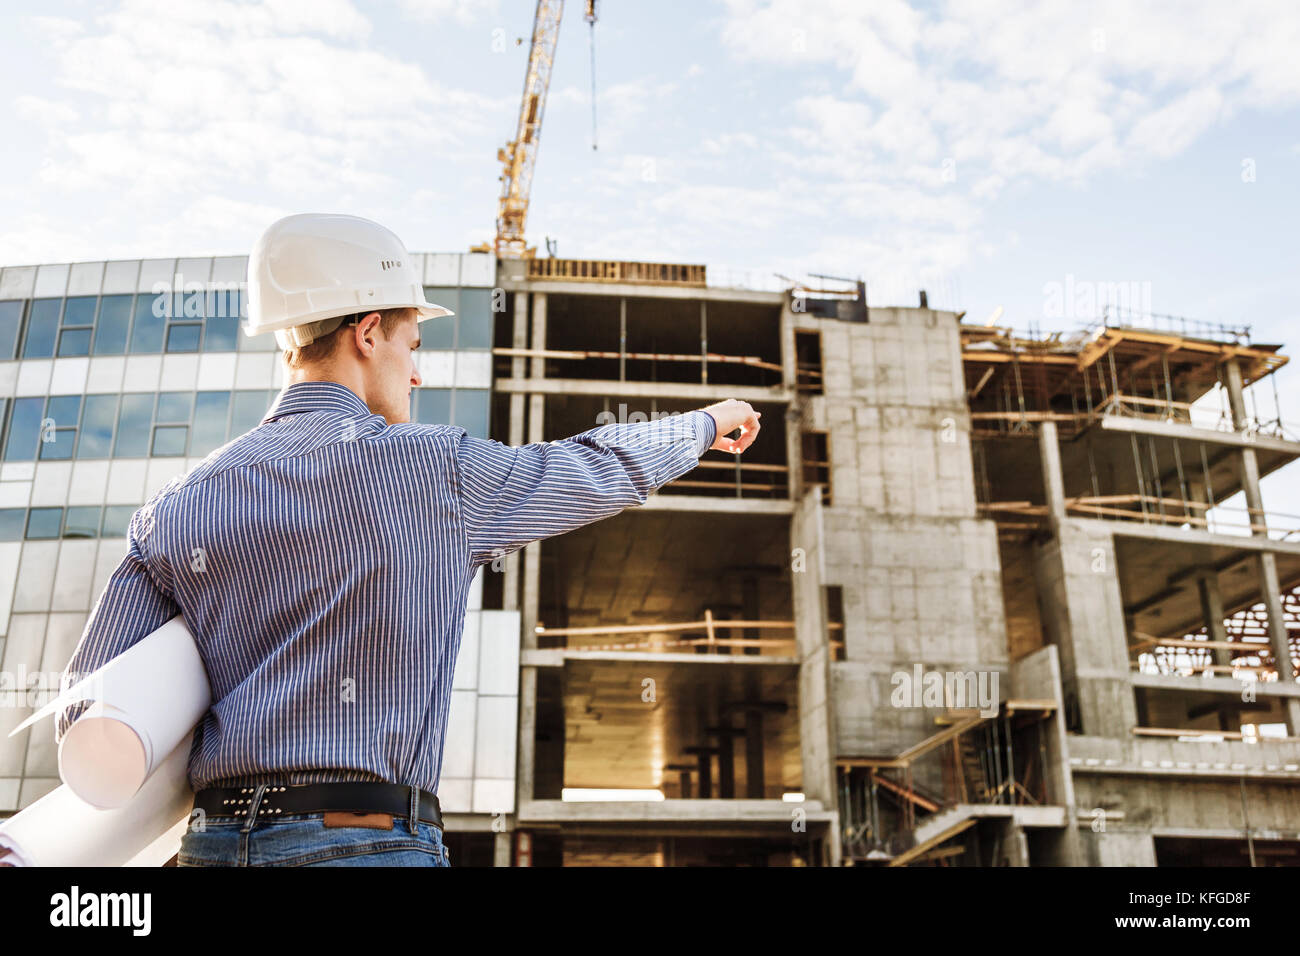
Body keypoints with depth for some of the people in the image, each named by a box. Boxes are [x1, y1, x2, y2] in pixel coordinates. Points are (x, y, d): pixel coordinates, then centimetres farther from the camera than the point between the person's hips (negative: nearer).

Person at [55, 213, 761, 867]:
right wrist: (707, 423, 31)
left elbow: (88, 724, 5)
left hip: (215, 842, 6)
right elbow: (609, 470, 12)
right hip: (370, 843, -5)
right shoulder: (430, 465, -3)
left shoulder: (173, 509, 7)